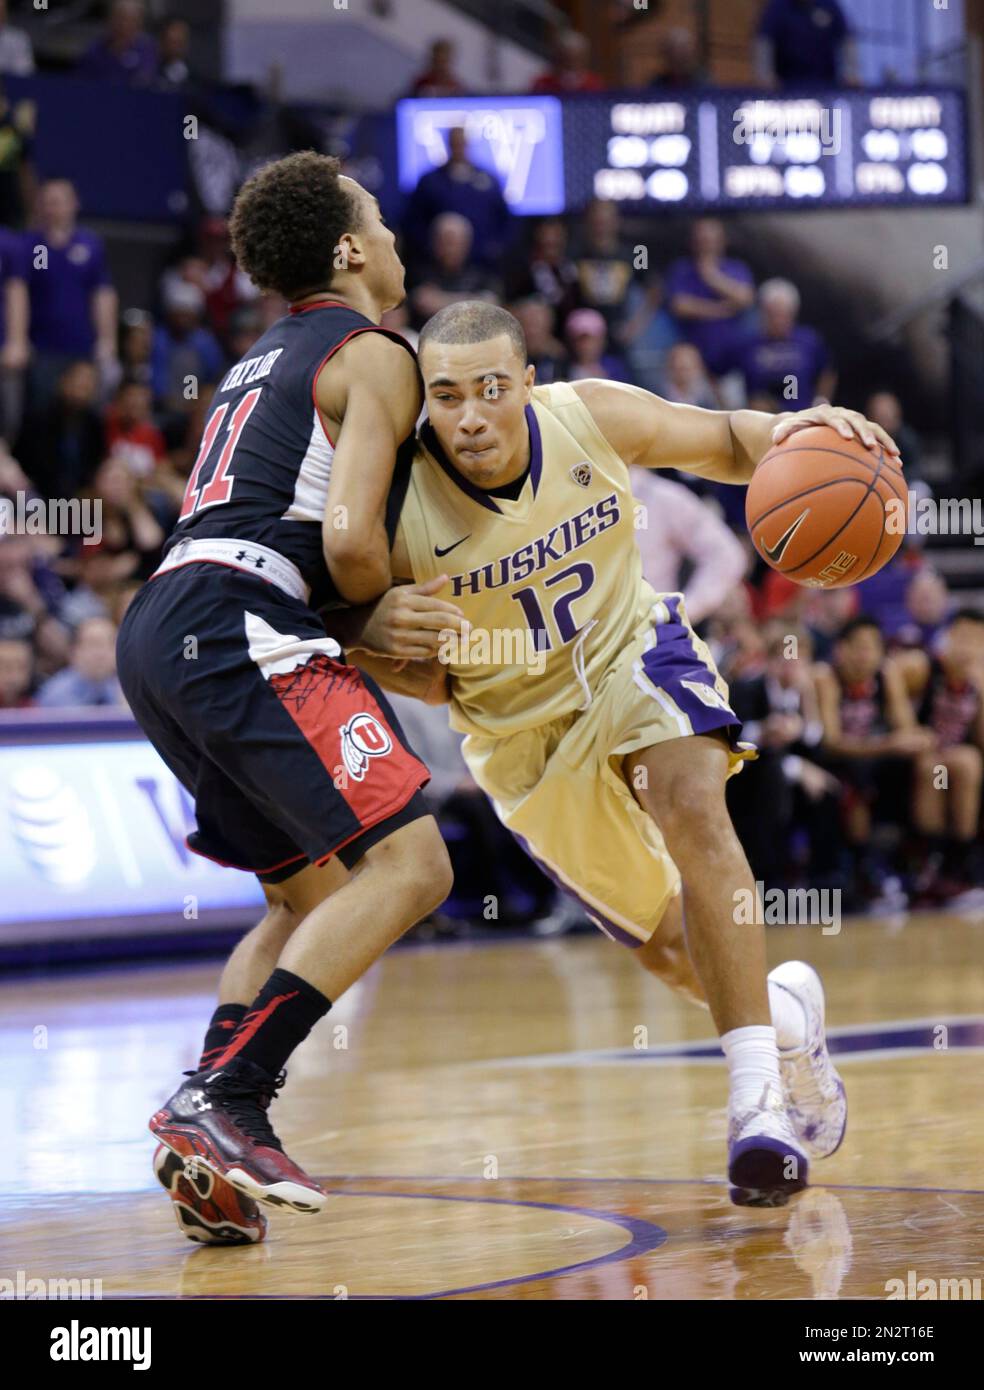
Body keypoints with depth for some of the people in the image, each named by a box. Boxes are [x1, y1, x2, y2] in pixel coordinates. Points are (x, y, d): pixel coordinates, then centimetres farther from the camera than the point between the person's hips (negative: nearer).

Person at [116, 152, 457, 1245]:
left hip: (155, 630, 9)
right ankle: (224, 1096, -25)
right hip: (236, 627, -9)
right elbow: (350, 539, -11)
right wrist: (391, 613, 8)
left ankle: (208, 1150, 1)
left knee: (314, 897, 17)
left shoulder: (262, 362, 30)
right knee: (408, 861, -15)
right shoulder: (372, 355, 2)